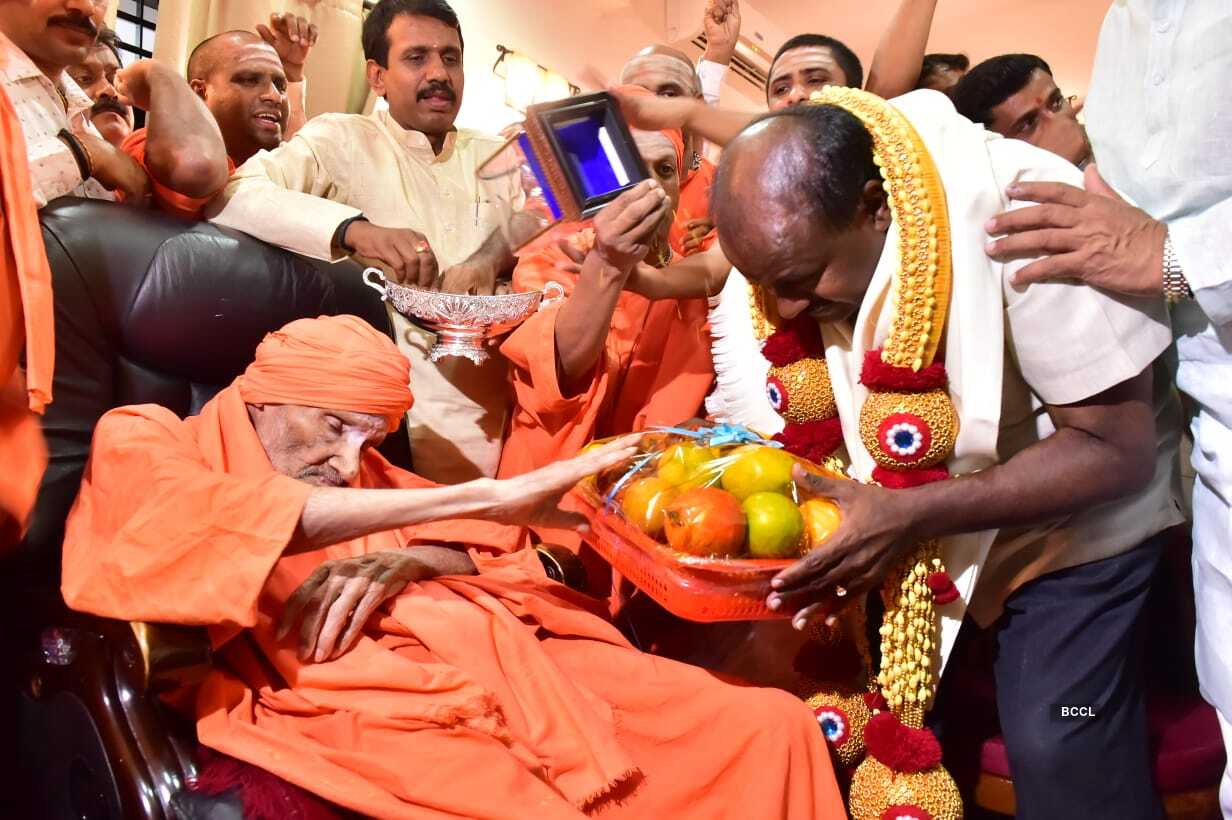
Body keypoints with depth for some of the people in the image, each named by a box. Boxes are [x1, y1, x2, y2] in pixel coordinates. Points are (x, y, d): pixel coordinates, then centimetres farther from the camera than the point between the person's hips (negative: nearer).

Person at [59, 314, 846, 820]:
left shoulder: (361, 474, 26)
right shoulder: (141, 446, 8)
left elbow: (489, 547, 21)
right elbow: (226, 522, -14)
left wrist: (401, 561, -4)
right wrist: (481, 495, -19)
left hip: (492, 663, 6)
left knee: (771, 725, -6)